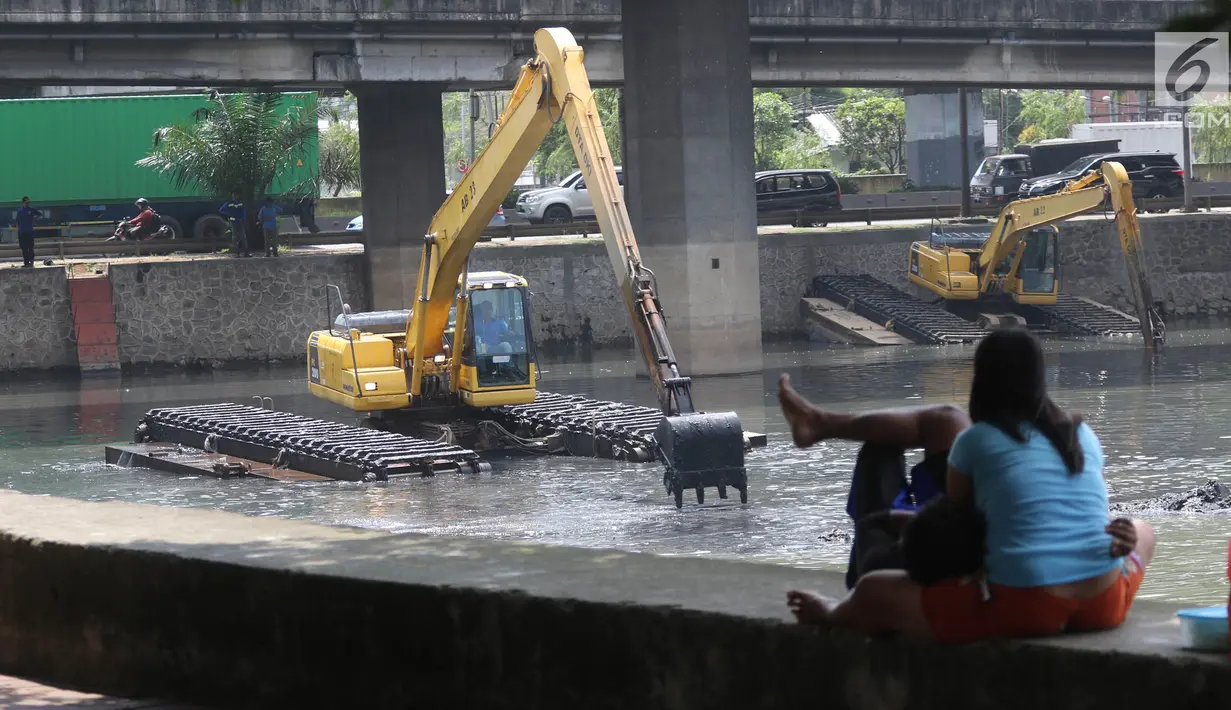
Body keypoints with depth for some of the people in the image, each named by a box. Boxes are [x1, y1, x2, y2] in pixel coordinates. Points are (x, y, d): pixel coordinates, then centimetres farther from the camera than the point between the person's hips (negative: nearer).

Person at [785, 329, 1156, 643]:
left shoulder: (974, 440, 4)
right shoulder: (1082, 434, 14)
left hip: (1024, 609, -4)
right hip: (1103, 605, 4)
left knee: (872, 591, 13)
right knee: (1140, 531, 38)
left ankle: (834, 616, 48)